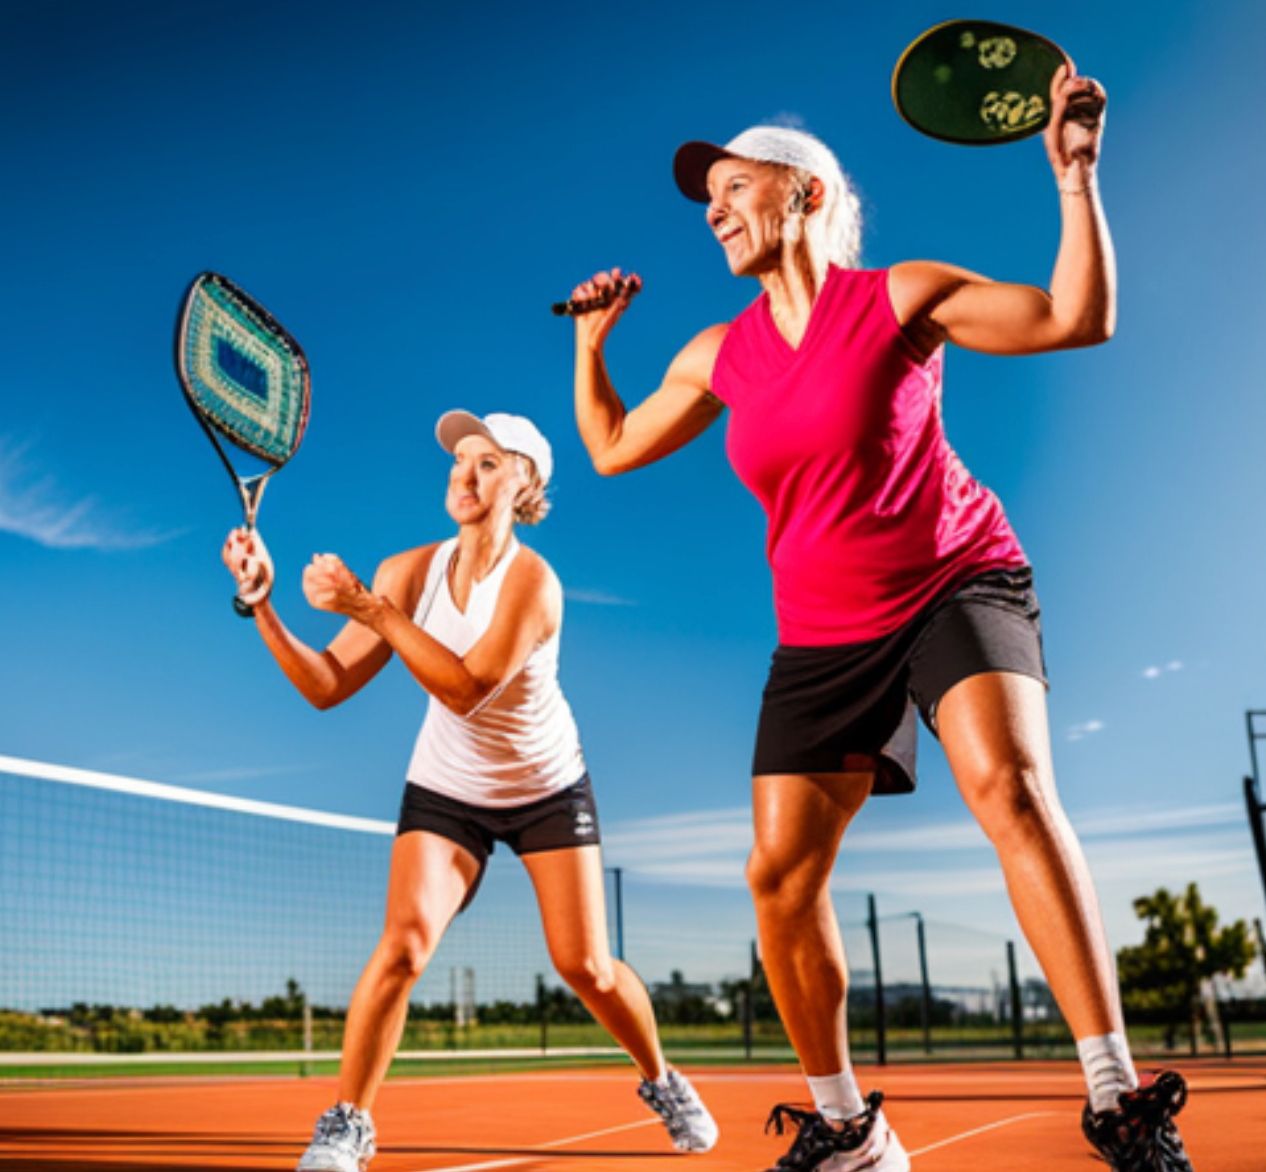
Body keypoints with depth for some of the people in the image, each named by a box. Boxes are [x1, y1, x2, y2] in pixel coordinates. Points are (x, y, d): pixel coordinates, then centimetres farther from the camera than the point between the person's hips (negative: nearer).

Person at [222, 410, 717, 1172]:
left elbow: (466, 689, -36)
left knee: (585, 965, -2)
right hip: (446, 789, 2)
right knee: (405, 940, -21)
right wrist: (263, 603, -28)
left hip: (548, 787, -2)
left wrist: (367, 608, -38)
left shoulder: (531, 581, -25)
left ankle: (661, 1081, 27)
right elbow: (326, 686, -15)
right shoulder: (409, 573, -13)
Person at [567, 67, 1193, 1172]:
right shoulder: (717, 356, 7)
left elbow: (1078, 317, -10)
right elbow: (612, 448, 20)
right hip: (822, 633, 5)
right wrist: (591, 337, 14)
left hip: (957, 580, -4)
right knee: (780, 873, -4)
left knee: (1008, 784, -31)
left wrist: (1075, 174, -19)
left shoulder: (898, 298, -6)